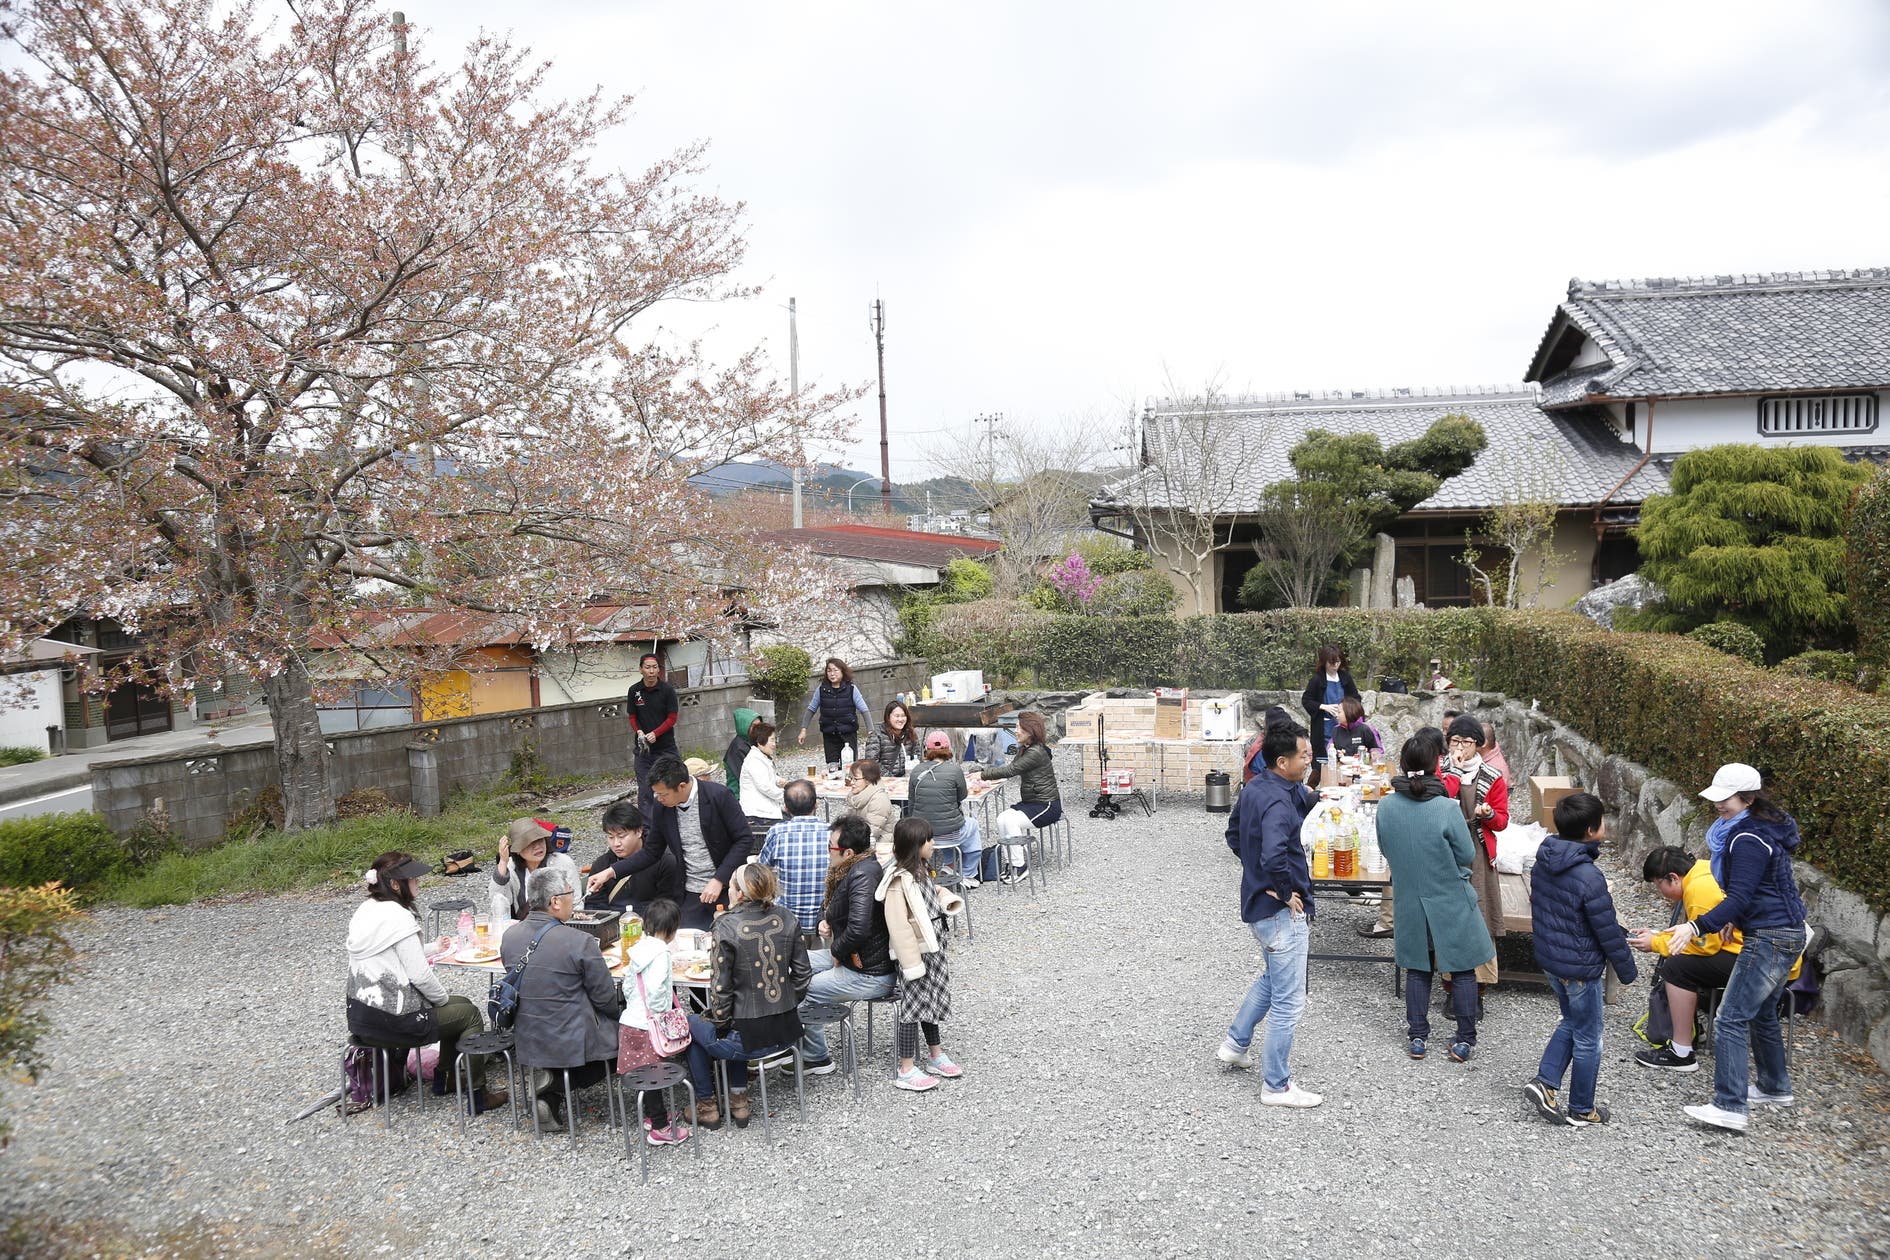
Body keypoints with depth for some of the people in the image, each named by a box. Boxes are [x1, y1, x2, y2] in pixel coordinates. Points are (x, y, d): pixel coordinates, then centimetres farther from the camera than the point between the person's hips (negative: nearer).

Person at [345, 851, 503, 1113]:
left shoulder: (365, 910, 7)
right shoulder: (398, 917, -21)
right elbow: (419, 974, -20)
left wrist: (432, 949, 18)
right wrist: (444, 998, -3)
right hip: (392, 1020, -9)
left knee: (460, 1004, 25)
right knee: (470, 1014, 10)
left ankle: (444, 1078, 34)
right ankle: (477, 1095, 13)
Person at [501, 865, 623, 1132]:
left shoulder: (509, 935, -4)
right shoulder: (580, 942, -23)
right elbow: (605, 999, -13)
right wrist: (619, 1010, 10)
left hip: (526, 1041, 7)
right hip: (571, 1043, -7)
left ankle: (550, 1099, 9)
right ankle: (555, 1083, 2)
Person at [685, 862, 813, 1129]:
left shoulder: (726, 927, -16)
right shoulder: (786, 920, -2)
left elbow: (721, 987, -13)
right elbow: (803, 974, 3)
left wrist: (720, 1024, 3)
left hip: (751, 1038, -5)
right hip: (788, 1030, 5)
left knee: (692, 1025, 24)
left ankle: (707, 1105, 32)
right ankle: (738, 1099, 35)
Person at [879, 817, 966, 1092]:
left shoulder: (921, 871, 4)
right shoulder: (900, 879, -25)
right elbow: (898, 925, -26)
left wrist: (947, 899, 1)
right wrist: (912, 963, -25)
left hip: (932, 948, 9)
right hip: (916, 953, -9)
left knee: (932, 1004, 21)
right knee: (913, 1008, 0)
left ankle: (936, 1057, 36)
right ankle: (906, 1071, 10)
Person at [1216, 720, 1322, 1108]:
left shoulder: (1253, 789, 4)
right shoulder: (1278, 802, -25)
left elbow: (1233, 835, 18)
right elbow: (1274, 856, -39)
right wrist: (1287, 893, -23)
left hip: (1256, 903, 9)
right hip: (1282, 912, -9)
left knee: (1271, 979, 30)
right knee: (1288, 1002, 3)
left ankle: (1235, 1043, 39)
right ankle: (1276, 1086, 14)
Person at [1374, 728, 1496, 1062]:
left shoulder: (1386, 806, -11)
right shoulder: (1446, 809, -23)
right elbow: (1466, 856, -11)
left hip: (1411, 903, 4)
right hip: (1451, 904, -3)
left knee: (1418, 968, 17)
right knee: (1463, 970, 13)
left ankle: (1417, 1038, 23)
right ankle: (1465, 1040, 21)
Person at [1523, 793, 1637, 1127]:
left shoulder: (1543, 863, -3)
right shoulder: (1589, 877, -28)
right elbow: (1608, 932, -19)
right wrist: (1627, 969, -4)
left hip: (1549, 959, 7)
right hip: (1581, 968, -7)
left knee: (1571, 1022, 26)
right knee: (1587, 1038, 11)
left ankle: (1545, 1082, 17)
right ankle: (1581, 1110, 24)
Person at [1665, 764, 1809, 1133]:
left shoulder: (1749, 839, -20)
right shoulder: (1766, 827, 11)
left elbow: (1739, 898, -26)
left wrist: (1697, 927, -33)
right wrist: (1736, 920, 14)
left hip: (1770, 939, -11)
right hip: (1786, 933, 11)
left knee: (1731, 1019, -11)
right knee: (1762, 1014, 23)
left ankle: (1730, 1107, -13)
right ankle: (1775, 1088, 37)